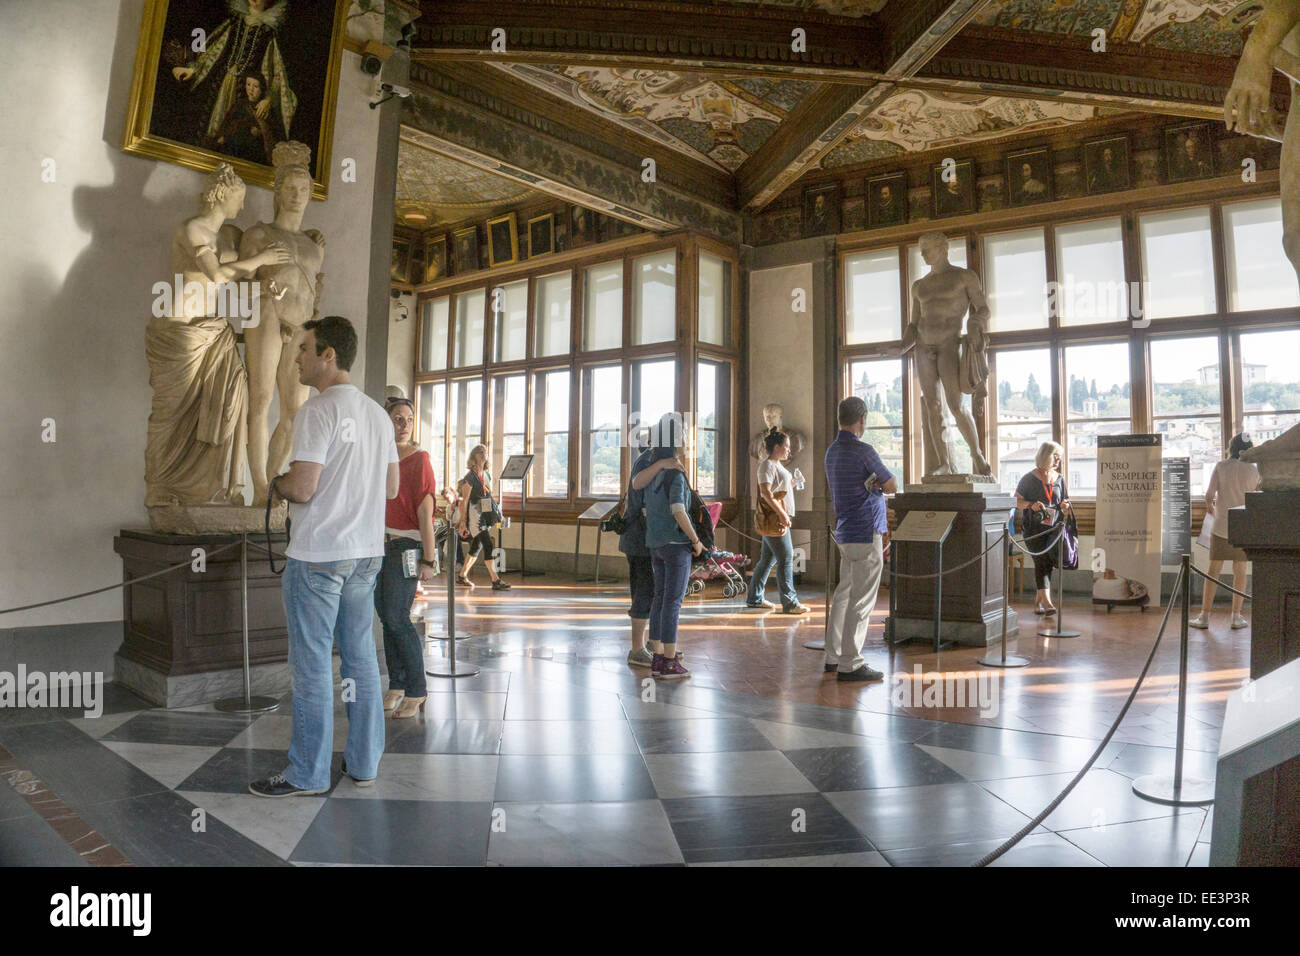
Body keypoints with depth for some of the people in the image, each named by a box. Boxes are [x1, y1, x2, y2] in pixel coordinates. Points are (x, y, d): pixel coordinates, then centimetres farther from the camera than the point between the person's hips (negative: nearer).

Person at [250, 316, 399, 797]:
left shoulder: (318, 410, -14)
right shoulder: (377, 414, 11)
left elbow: (301, 488, -19)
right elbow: (391, 487, 15)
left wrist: (275, 483, 1)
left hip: (318, 556, -8)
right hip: (366, 553, 8)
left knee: (312, 664, 2)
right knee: (360, 657, 13)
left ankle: (308, 772, 13)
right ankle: (363, 762, 21)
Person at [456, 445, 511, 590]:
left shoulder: (487, 475, 13)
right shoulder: (470, 476, -9)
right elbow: (464, 501, -10)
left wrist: (496, 515, 19)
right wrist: (463, 522, -12)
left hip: (485, 515, 8)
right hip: (474, 515, -8)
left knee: (477, 547, 13)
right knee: (488, 545, -14)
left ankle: (462, 576, 27)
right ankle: (495, 580, -14)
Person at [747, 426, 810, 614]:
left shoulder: (777, 465, 19)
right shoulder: (767, 465, -12)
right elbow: (766, 492, -22)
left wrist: (791, 484, 16)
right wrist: (782, 514, -24)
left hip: (778, 518, 10)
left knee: (768, 559, 12)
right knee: (786, 558, -9)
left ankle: (755, 598, 19)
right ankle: (789, 602, -7)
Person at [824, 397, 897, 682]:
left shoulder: (832, 451, 12)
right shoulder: (862, 451, -15)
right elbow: (893, 486, -6)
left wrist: (871, 482, 1)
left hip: (844, 534, 9)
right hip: (865, 534, -9)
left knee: (844, 594, 15)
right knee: (861, 600, -4)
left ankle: (833, 656, 22)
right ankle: (850, 664, -1)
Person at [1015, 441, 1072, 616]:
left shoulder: (1059, 478, 13)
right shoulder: (1030, 478, -1)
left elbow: (1063, 505, 20)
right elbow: (1016, 501, -1)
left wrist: (1065, 506, -3)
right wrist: (1031, 505, -19)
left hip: (1053, 527, 5)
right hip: (1034, 527, -4)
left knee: (1048, 563, 3)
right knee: (1041, 561, -14)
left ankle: (1038, 601, 14)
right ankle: (1046, 601, -22)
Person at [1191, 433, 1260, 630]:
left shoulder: (1221, 466, -3)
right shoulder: (1254, 470, 0)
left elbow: (1209, 496, -6)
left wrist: (1210, 508, 14)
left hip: (1221, 525, -1)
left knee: (1214, 570, 2)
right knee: (1240, 571, 9)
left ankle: (1204, 616, 3)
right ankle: (1236, 617, 11)